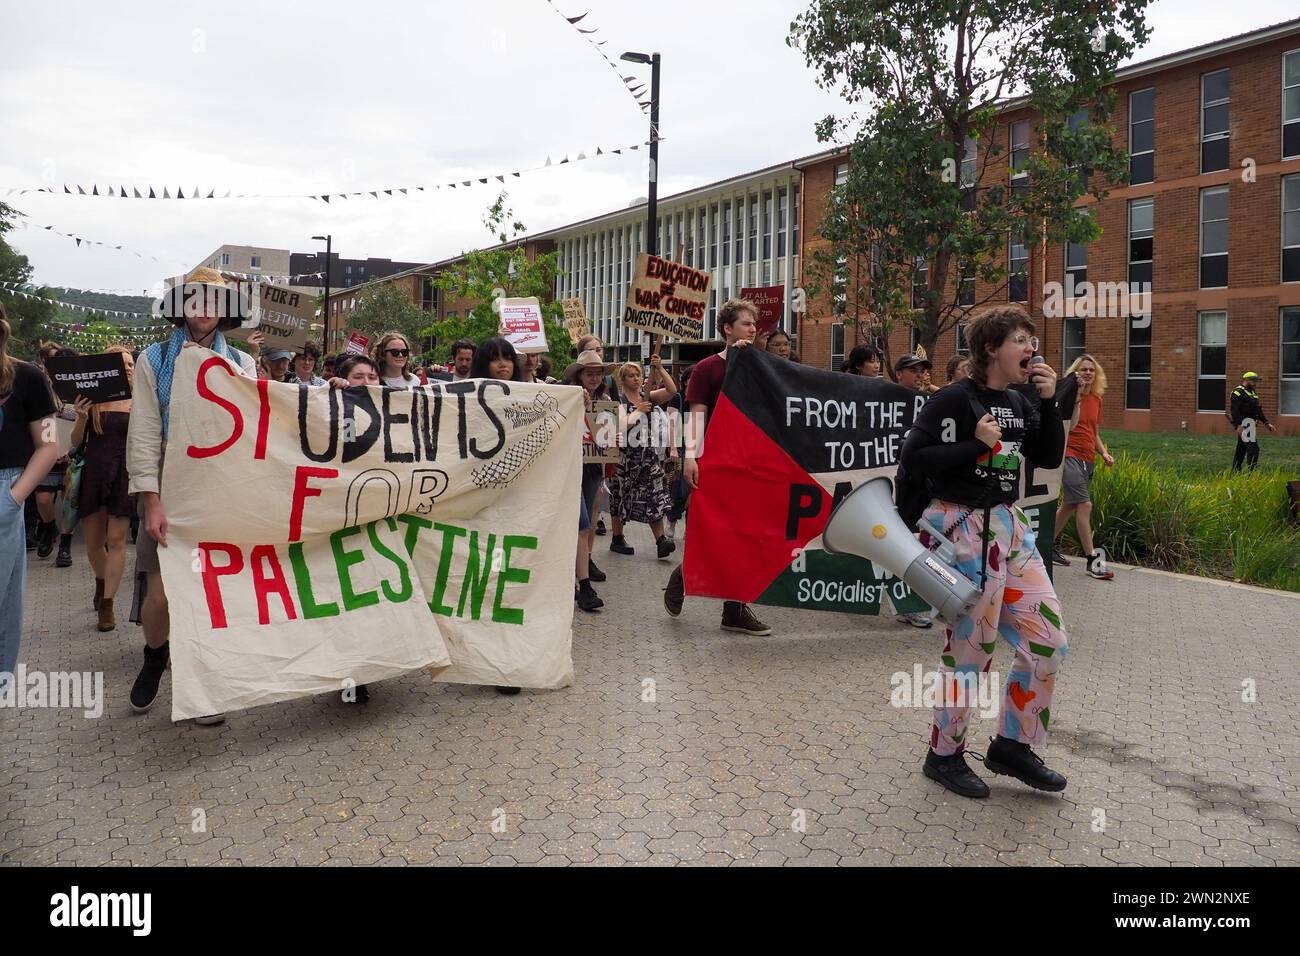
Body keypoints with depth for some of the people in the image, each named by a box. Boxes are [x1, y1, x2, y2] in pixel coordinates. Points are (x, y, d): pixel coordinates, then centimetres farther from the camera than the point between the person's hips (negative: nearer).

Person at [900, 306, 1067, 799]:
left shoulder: (1017, 403, 10)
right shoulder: (955, 400, -12)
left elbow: (1048, 458, 10)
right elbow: (911, 457, -16)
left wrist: (1049, 402, 0)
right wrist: (975, 443, -21)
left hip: (1009, 525, 8)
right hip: (963, 529, -8)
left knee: (1048, 641, 7)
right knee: (969, 648, 0)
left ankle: (1013, 745, 24)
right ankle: (944, 755, 20)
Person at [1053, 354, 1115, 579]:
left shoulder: (1096, 399, 14)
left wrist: (1104, 453, 8)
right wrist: (1075, 394, -23)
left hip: (1088, 460, 8)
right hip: (1070, 455, -8)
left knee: (1069, 506, 14)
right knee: (1085, 504, -13)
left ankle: (1048, 546, 27)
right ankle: (1093, 560, -10)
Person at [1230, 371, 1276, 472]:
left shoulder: (1253, 393, 21)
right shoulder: (1238, 392, -10)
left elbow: (1258, 411, 26)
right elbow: (1235, 410, -19)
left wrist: (1266, 423, 19)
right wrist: (1238, 425, -28)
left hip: (1252, 423, 10)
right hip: (1245, 423, -10)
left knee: (1241, 449, 11)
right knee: (1253, 449, -14)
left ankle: (1235, 472, 14)